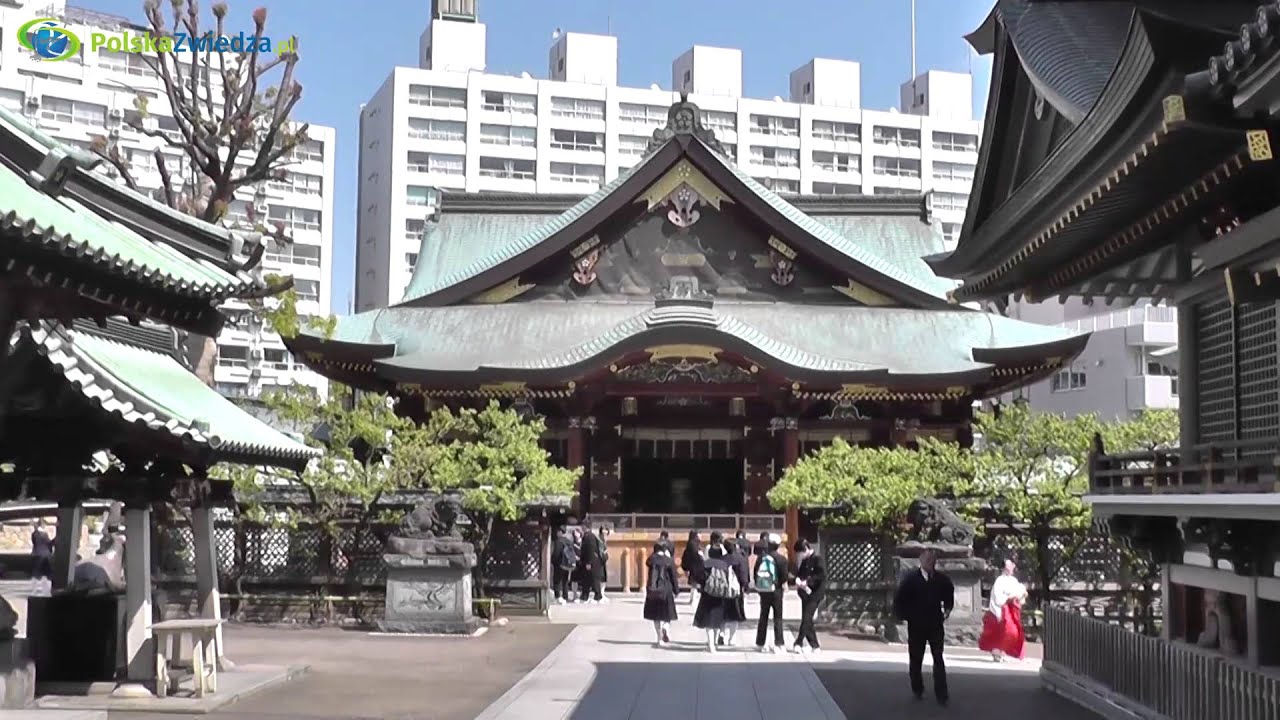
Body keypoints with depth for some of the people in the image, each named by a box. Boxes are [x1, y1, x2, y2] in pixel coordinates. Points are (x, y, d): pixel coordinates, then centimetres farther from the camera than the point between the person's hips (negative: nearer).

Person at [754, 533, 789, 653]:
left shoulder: (761, 557, -1)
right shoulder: (781, 559, -11)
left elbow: (755, 573, 4)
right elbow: (784, 577, -11)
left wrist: (757, 587, 15)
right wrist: (784, 585, 9)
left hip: (763, 590, 3)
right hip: (775, 590, -3)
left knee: (763, 616, 13)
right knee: (777, 617, 3)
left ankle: (760, 643, 16)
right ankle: (779, 644, -2)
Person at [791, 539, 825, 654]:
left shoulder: (817, 559, -10)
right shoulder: (804, 561, 14)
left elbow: (822, 575, -19)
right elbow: (799, 573, 19)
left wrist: (807, 581, -20)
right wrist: (798, 579, -4)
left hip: (815, 593, -8)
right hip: (805, 593, 8)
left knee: (806, 617, -13)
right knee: (806, 619, 8)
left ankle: (799, 643, -15)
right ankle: (815, 646, 16)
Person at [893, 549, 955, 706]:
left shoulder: (941, 578, -6)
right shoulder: (911, 578, -12)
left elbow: (949, 593, 16)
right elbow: (899, 598, -5)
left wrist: (948, 608, 10)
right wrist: (901, 616, -8)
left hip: (935, 624, 1)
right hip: (916, 625, -1)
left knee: (938, 659, -3)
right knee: (915, 659, 9)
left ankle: (941, 694, 0)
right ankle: (917, 690, 26)